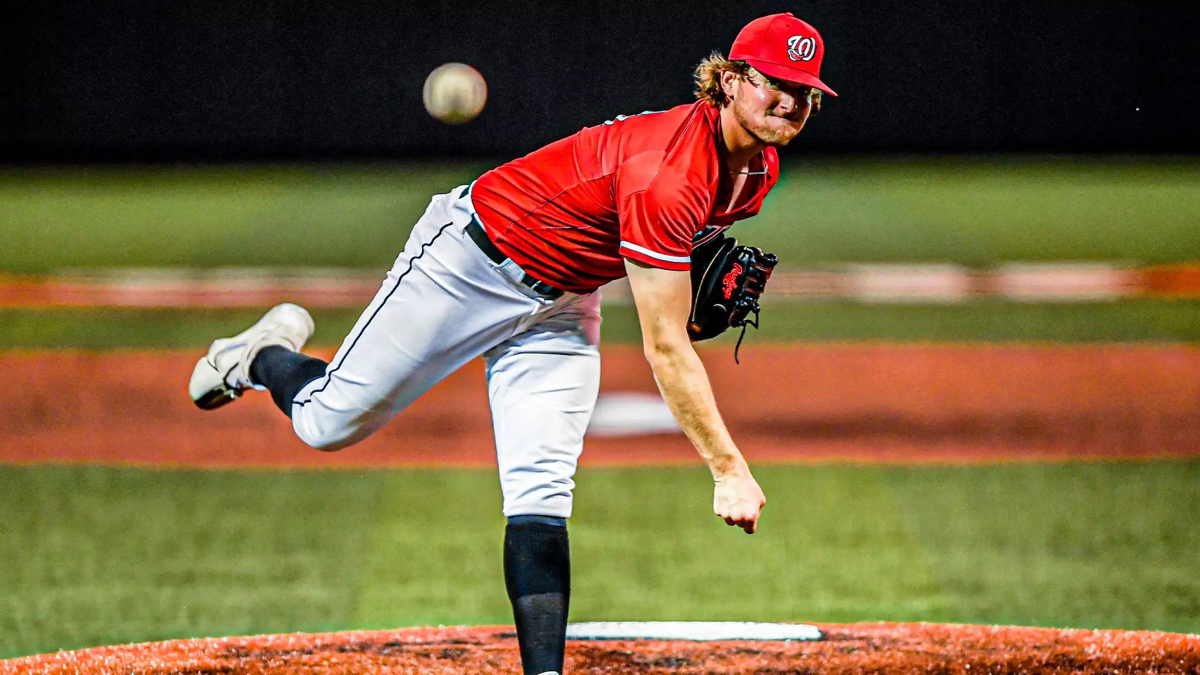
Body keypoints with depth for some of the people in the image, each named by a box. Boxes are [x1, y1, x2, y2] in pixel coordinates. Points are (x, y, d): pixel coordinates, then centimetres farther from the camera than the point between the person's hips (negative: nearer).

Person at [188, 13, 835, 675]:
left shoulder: (757, 169, -8)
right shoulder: (667, 174, -36)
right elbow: (665, 350, -35)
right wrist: (728, 468, -37)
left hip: (560, 305, 7)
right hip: (473, 257, -7)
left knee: (541, 496, -8)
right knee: (328, 422, 2)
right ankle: (262, 357, 35)